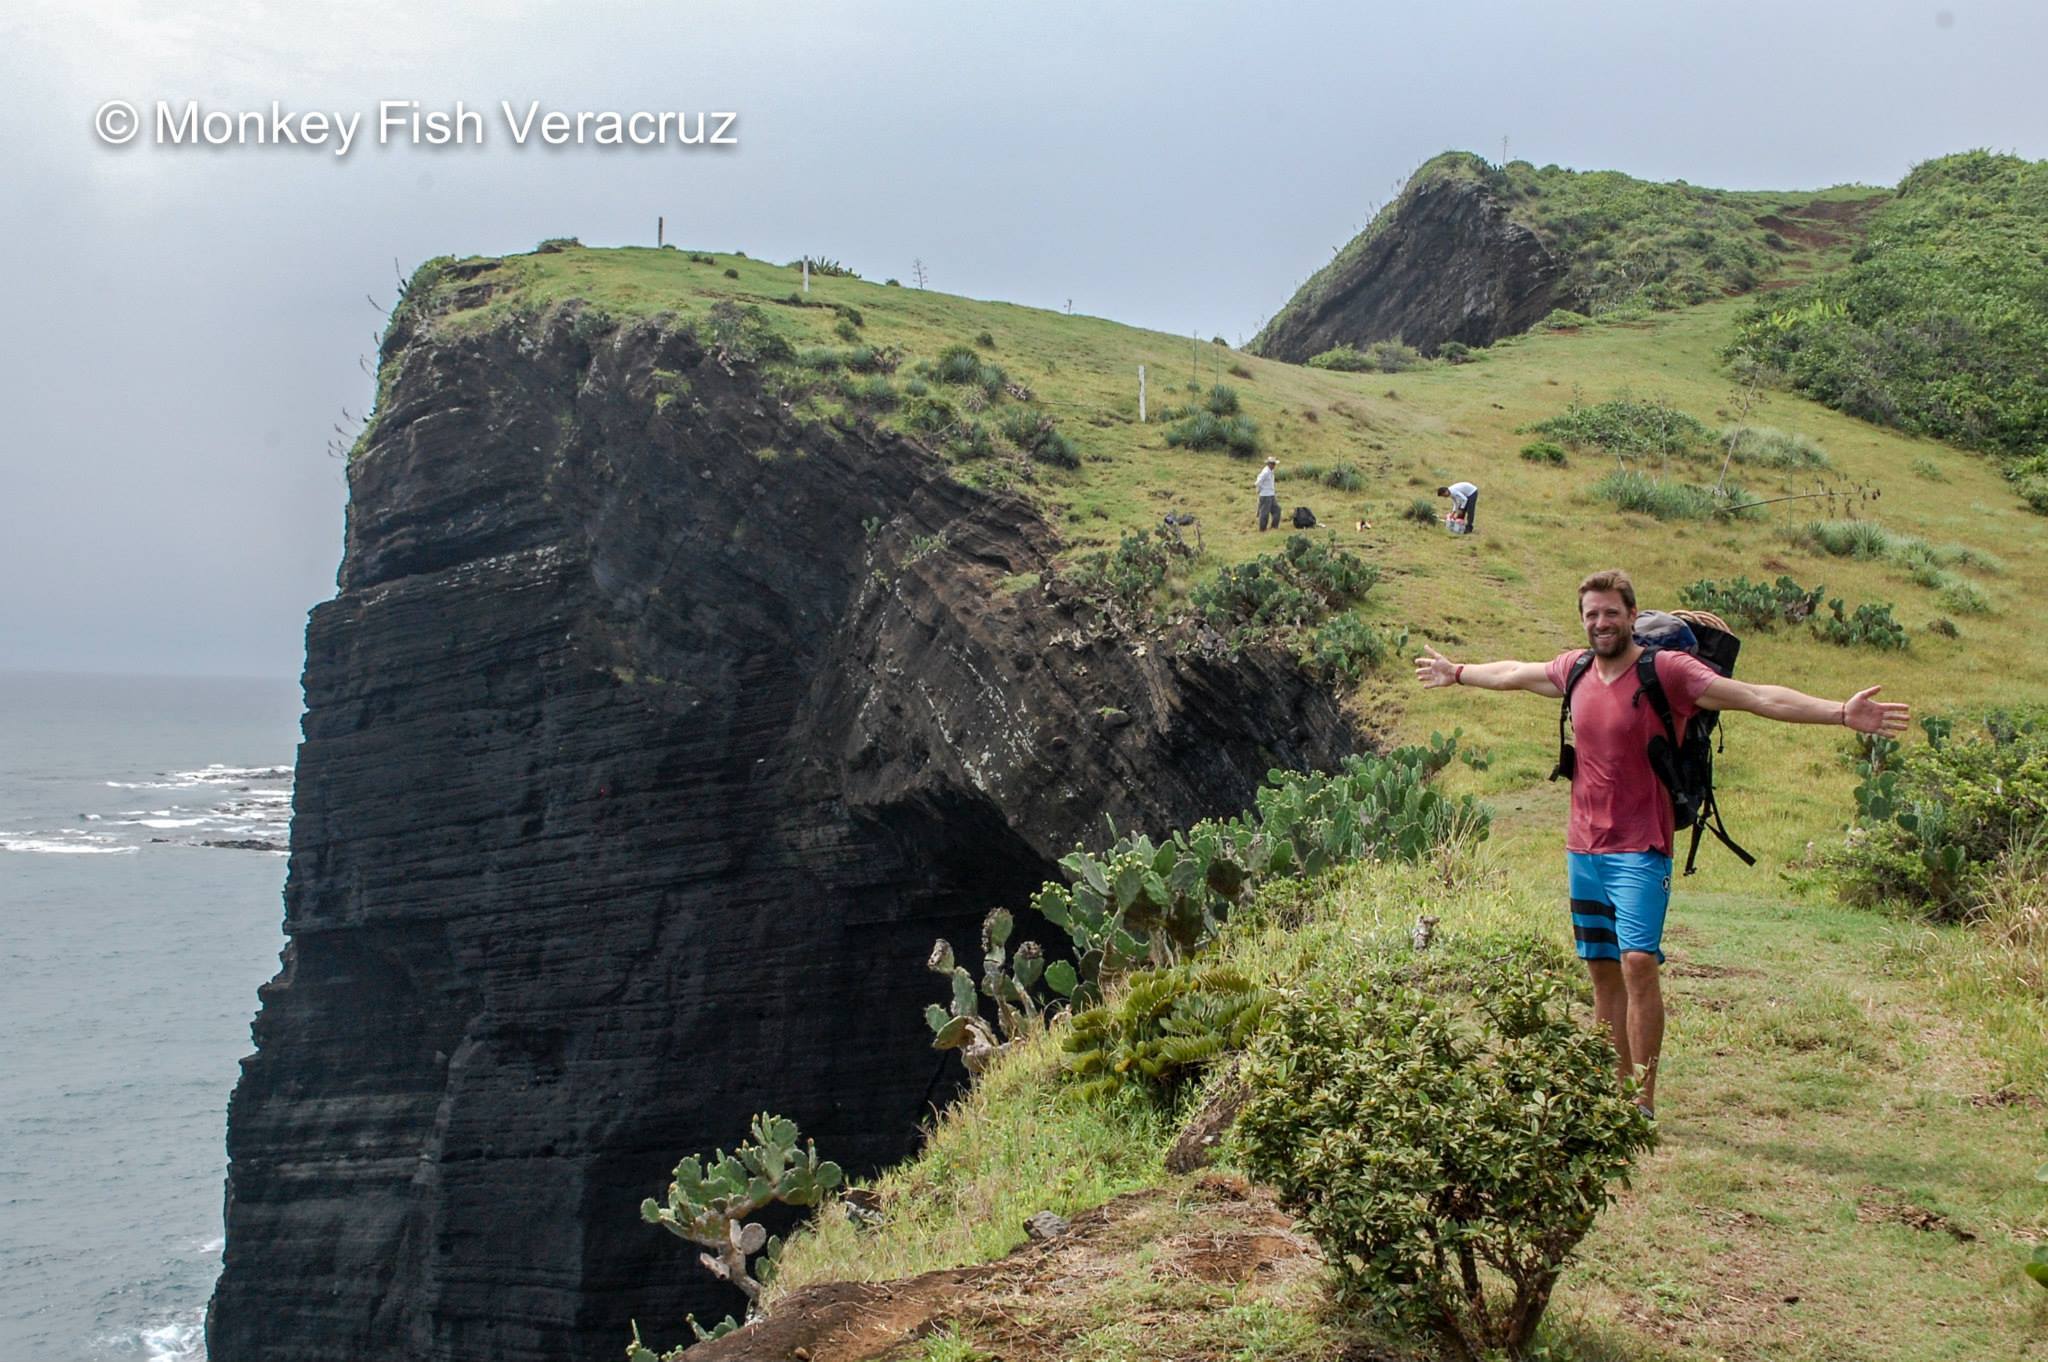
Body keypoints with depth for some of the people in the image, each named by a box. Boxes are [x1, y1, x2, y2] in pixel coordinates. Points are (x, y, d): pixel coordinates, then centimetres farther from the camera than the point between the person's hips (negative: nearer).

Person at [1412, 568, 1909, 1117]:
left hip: (1639, 851, -6)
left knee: (1638, 963, -17)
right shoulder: (1574, 669, 7)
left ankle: (1644, 1101, -13)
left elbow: (1757, 696, -17)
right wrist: (1457, 672, 44)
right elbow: (1515, 674, 28)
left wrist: (1840, 712, -27)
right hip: (1583, 848, 6)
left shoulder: (1668, 671, -10)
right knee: (1603, 970, 9)